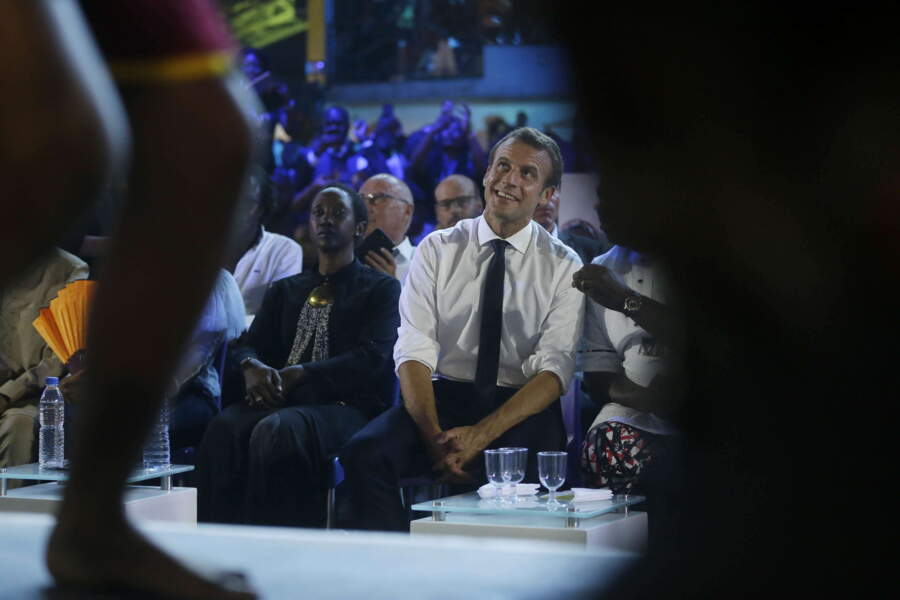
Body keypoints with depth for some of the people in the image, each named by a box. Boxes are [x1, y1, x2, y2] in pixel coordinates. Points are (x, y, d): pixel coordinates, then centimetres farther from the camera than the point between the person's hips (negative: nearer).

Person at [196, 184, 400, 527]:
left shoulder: (382, 289, 12)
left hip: (345, 406, -4)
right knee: (225, 429, -31)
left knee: (276, 431, -38)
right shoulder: (285, 291, 28)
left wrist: (295, 375, -16)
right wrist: (251, 367, -10)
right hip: (281, 403, 4)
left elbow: (371, 358, -4)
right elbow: (248, 344, 18)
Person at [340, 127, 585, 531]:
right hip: (445, 395, 2)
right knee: (364, 453, -27)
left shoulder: (564, 267, 4)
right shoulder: (437, 249, 8)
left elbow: (555, 368, -6)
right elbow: (414, 350, -2)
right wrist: (435, 437, -19)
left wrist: (481, 434, -20)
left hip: (523, 407, -2)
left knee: (523, 476, -35)